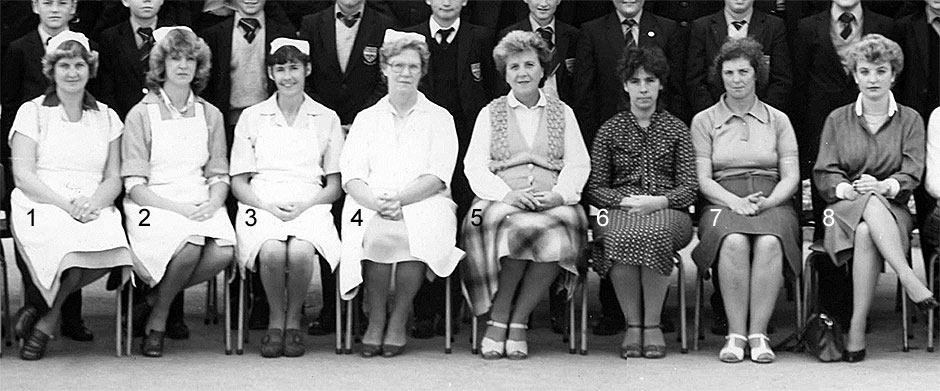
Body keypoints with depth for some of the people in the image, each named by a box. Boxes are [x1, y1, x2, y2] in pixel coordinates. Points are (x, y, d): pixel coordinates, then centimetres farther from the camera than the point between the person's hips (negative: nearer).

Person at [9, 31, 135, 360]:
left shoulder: (107, 117, 18)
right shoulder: (32, 112, 9)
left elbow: (114, 179, 11)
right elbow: (23, 174, -1)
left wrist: (94, 202, -12)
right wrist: (65, 203, -16)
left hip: (93, 207, 3)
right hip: (41, 206, -3)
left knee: (107, 239, -34)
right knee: (65, 240, -38)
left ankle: (46, 316, -14)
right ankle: (52, 314, -12)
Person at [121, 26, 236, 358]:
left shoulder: (210, 115, 14)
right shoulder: (141, 115, 2)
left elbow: (219, 175, 13)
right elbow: (135, 184, -4)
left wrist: (212, 203, -10)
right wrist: (177, 208, -18)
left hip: (201, 204, 4)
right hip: (154, 204, -4)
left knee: (223, 251, -28)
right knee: (189, 246, -34)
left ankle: (156, 299, -2)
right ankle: (156, 321, -8)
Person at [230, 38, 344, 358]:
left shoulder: (327, 119, 14)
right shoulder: (251, 118, 14)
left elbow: (335, 185, 11)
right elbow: (238, 183, 10)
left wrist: (304, 205, -8)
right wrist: (268, 205, -9)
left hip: (309, 207, 0)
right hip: (261, 206, 0)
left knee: (300, 251, -34)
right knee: (272, 251, -34)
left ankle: (294, 321, -11)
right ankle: (275, 321, -11)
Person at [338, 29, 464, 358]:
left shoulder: (439, 118, 14)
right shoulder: (366, 119, 19)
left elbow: (437, 178, 1)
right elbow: (351, 177, 6)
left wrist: (400, 199, -17)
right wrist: (375, 201, -16)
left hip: (424, 205, -1)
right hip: (371, 206, 1)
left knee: (415, 231, -36)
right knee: (378, 232, -35)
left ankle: (399, 322, -20)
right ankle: (375, 321, -19)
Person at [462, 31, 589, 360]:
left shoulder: (562, 113, 20)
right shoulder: (490, 113, 17)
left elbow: (578, 164, 11)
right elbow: (474, 165, 6)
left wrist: (560, 195, -10)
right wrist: (507, 194, -12)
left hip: (552, 204, 1)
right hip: (502, 201, -1)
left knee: (556, 232, -35)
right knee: (518, 229, -37)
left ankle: (517, 321, -24)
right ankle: (498, 320, -23)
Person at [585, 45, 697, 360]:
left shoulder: (676, 129, 14)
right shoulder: (610, 130, 14)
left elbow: (690, 188, 6)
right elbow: (594, 188, 8)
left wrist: (659, 202, -13)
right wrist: (625, 201, -11)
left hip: (667, 213, 0)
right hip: (619, 211, 0)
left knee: (654, 234, -38)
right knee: (621, 237, -37)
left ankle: (652, 325, -26)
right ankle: (632, 325, -25)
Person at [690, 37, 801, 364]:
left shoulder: (778, 120, 16)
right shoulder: (704, 121, 13)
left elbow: (791, 177, 8)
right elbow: (702, 180, 4)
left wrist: (766, 202, -11)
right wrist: (735, 202, -14)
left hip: (772, 203, 1)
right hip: (722, 203, -1)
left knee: (769, 242, -35)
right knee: (734, 242, -36)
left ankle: (758, 333, -29)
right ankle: (735, 334, -30)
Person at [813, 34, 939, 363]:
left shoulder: (910, 120, 12)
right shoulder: (837, 120, 14)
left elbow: (912, 174, 0)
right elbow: (824, 175, 5)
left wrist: (885, 186, -22)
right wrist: (847, 189, -18)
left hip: (892, 209, 0)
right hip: (844, 209, 0)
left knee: (865, 232, -38)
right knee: (871, 205, -38)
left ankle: (857, 329, -43)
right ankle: (908, 279, -49)